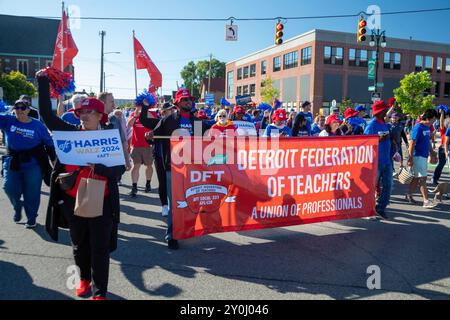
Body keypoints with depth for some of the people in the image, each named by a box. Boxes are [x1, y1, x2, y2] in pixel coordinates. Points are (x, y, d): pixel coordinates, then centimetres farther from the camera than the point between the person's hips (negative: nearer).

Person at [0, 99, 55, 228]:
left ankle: (31, 218, 24)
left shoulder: (38, 125, -4)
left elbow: (49, 144, 0)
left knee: (32, 193, 3)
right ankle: (17, 206, 28)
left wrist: (54, 161, -1)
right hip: (12, 162, 2)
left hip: (33, 164, -2)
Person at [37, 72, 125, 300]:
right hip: (72, 201, 3)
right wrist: (43, 83, -6)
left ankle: (100, 292, 19)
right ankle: (84, 279, 45)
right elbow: (47, 115, -1)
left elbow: (120, 168, -10)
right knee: (79, 246, 21)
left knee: (100, 250, 5)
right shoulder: (72, 133, 2)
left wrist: (99, 168, -28)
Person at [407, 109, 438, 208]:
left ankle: (409, 196, 24)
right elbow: (412, 144, -18)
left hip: (424, 156, 9)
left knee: (417, 178, 13)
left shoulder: (427, 127, 11)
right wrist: (410, 159, -19)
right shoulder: (418, 128, -15)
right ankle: (426, 201, -3)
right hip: (418, 156, -9)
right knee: (422, 178, -6)